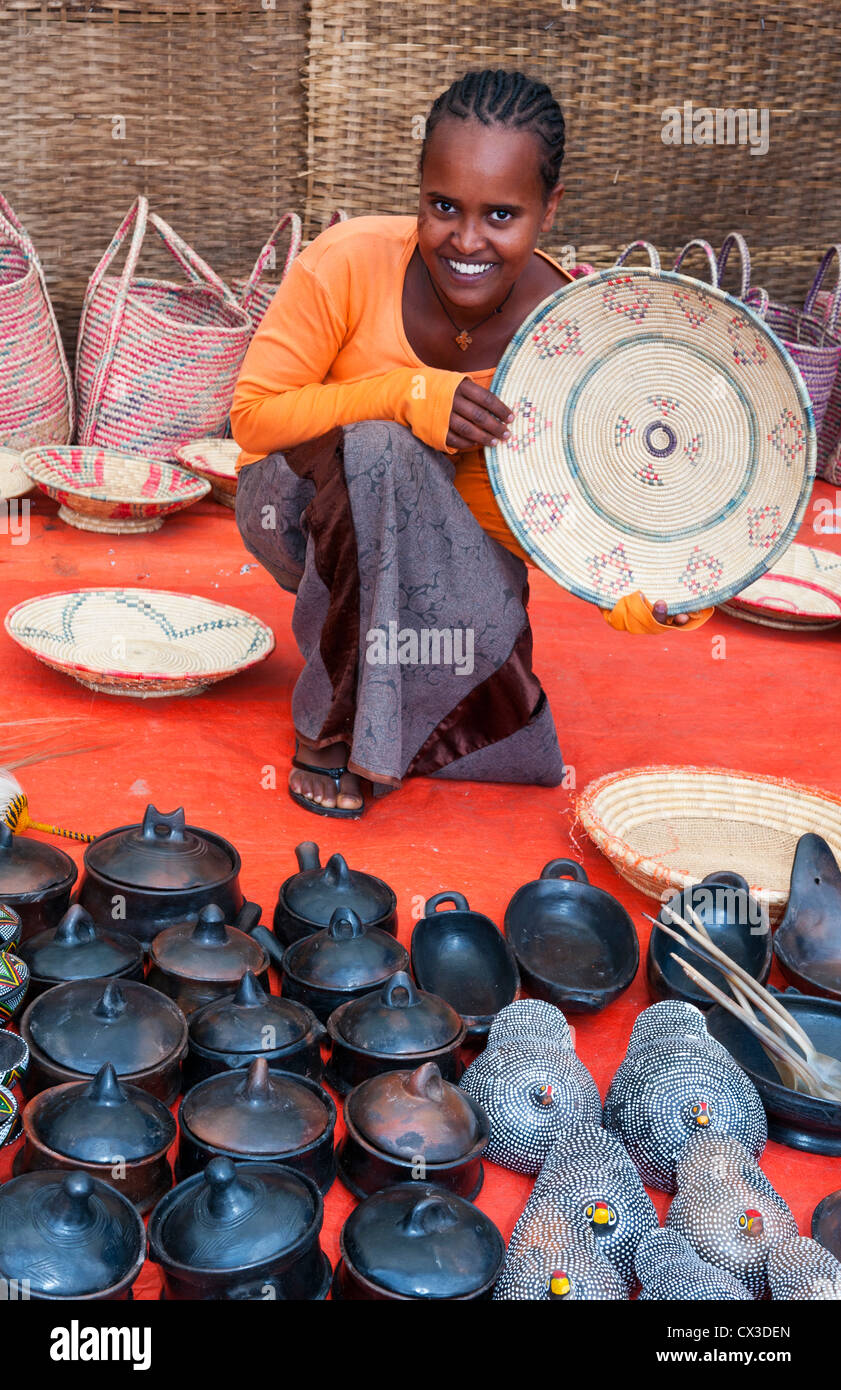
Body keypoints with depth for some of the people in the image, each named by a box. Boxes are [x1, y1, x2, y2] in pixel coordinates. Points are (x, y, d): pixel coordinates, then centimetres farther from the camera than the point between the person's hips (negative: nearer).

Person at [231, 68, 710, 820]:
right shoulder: (352, 263, -25)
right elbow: (252, 414, -20)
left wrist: (639, 592, -37)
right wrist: (403, 395, -35)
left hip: (445, 542, 2)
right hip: (303, 506, -2)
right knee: (381, 450, -36)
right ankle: (328, 723, -18)